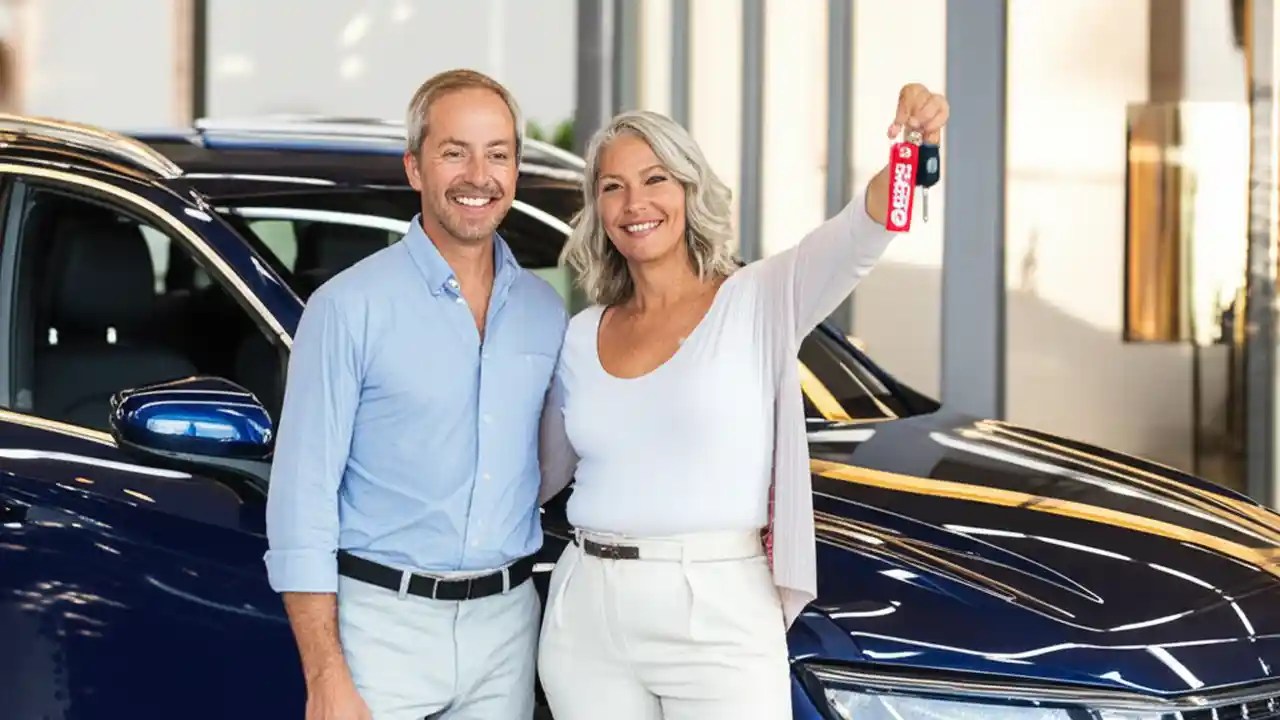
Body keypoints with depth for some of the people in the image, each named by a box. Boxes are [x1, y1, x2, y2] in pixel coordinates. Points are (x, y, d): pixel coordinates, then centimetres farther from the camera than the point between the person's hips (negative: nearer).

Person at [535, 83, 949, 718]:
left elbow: (858, 237, -21)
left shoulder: (758, 303, -2)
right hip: (587, 618, 4)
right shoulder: (582, 337, 11)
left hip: (721, 618, -4)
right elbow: (538, 474, 22)